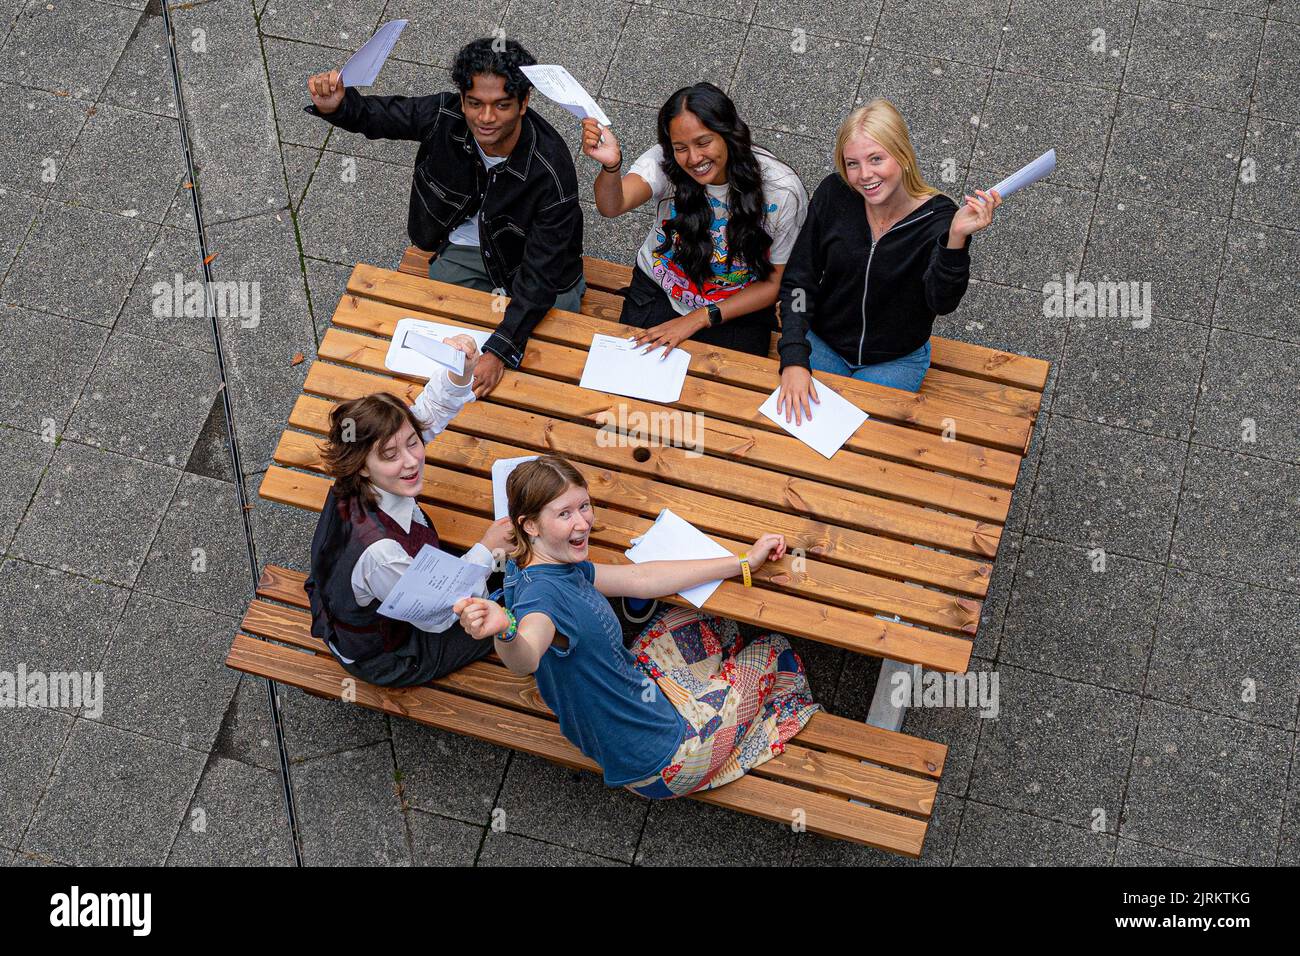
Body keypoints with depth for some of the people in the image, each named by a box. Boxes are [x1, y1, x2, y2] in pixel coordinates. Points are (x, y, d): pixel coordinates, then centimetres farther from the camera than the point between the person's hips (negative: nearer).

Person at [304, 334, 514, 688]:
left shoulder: (354, 486, -25)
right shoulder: (379, 550, -45)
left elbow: (430, 407, -13)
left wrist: (462, 371, -34)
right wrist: (487, 549, -20)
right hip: (387, 657, -6)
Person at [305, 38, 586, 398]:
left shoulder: (551, 172, -36)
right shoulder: (444, 116, -25)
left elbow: (540, 275, -35)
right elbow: (373, 115, -7)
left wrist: (500, 351, -43)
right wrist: (336, 105, -33)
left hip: (531, 255, -3)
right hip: (463, 246, 3)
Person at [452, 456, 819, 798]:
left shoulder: (566, 567, -5)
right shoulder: (542, 592, -34)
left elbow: (643, 579, 2)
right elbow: (525, 658, -55)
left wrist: (745, 562, 5)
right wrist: (504, 631, -80)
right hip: (658, 760, -9)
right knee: (774, 650, 11)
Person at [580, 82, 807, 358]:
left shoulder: (782, 191, -22)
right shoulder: (664, 161, -20)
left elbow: (773, 283, -12)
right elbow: (613, 206, -38)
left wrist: (696, 320, -18)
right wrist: (611, 165, -61)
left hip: (738, 311, -1)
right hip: (658, 292, 1)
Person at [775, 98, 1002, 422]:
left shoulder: (939, 217, -20)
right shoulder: (833, 194, -14)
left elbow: (942, 302, -35)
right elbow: (798, 281, -10)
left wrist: (957, 238, -52)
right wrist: (793, 359, -21)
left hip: (896, 361, -2)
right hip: (823, 343, 2)